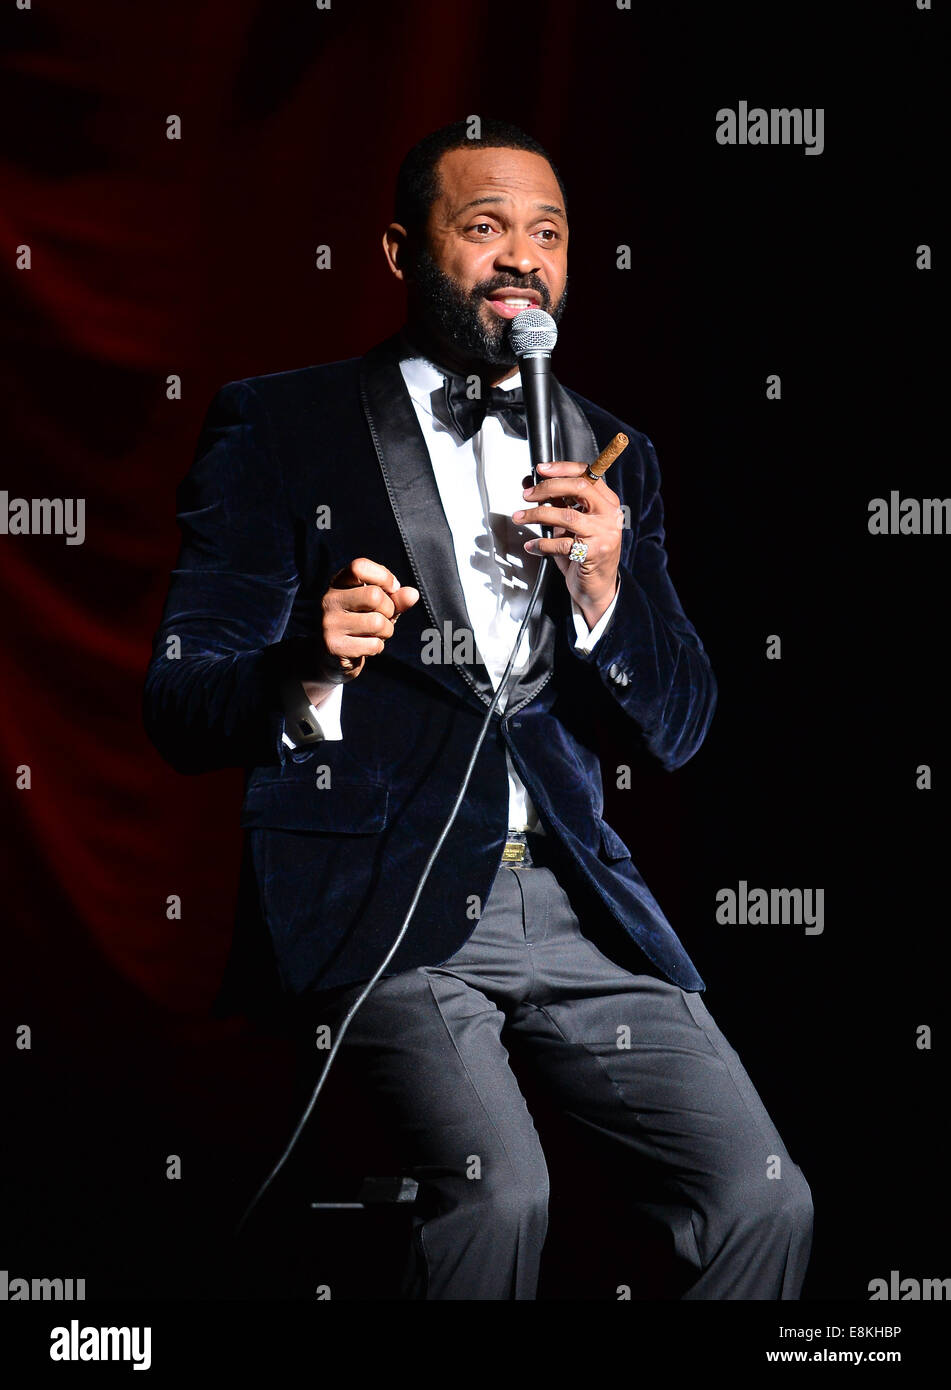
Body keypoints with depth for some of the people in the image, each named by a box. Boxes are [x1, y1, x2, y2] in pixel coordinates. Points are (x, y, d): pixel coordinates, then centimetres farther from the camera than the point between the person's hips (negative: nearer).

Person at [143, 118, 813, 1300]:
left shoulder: (610, 457, 17)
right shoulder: (278, 427, 4)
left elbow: (675, 732, 14)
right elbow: (181, 711, -1)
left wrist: (603, 589, -5)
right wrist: (305, 671, -23)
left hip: (571, 902, 4)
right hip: (376, 896, -4)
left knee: (766, 1202, -9)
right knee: (498, 1189, -28)